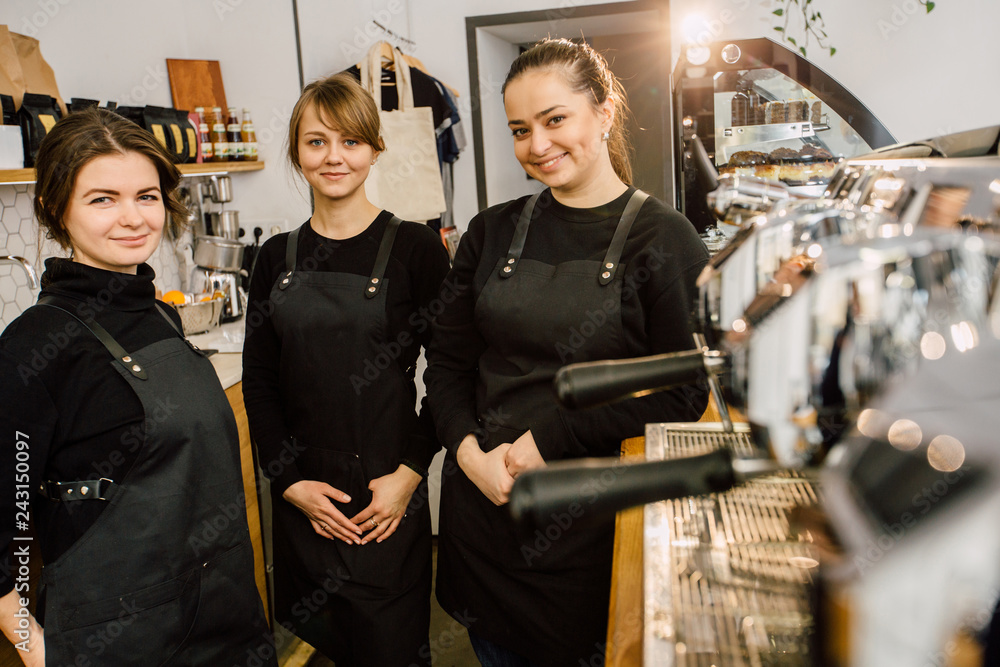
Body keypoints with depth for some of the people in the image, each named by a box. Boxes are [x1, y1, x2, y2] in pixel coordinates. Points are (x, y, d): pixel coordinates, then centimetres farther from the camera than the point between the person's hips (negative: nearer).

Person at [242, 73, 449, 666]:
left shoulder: (415, 247, -6)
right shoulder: (277, 259, 5)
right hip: (302, 500, 4)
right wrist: (291, 481, -3)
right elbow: (259, 381, 6)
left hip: (387, 501, -3)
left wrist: (410, 472, -12)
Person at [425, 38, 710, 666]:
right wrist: (471, 453, -10)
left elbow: (683, 394, -11)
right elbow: (447, 361, 6)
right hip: (482, 503, 4)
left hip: (590, 522, -3)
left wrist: (551, 440, -15)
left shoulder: (664, 239, -8)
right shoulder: (493, 232, 4)